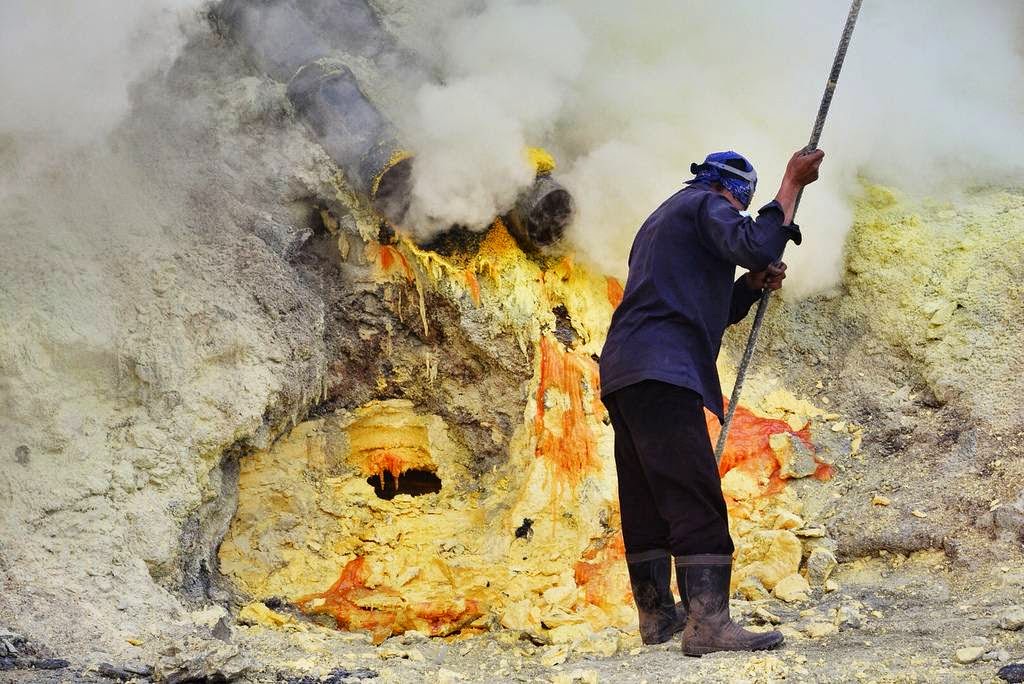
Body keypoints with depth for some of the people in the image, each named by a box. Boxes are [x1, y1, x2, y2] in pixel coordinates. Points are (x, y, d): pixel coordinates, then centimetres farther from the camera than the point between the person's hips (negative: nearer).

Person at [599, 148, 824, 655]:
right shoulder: (707, 203, 5)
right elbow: (754, 246, -16)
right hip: (662, 371, -10)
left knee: (645, 499, 14)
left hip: (623, 375, 10)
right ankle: (707, 623, -23)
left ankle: (656, 613, 21)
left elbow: (708, 310, 33)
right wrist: (792, 184, -7)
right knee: (694, 498, -16)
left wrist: (753, 284, 17)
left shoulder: (662, 219, 34)